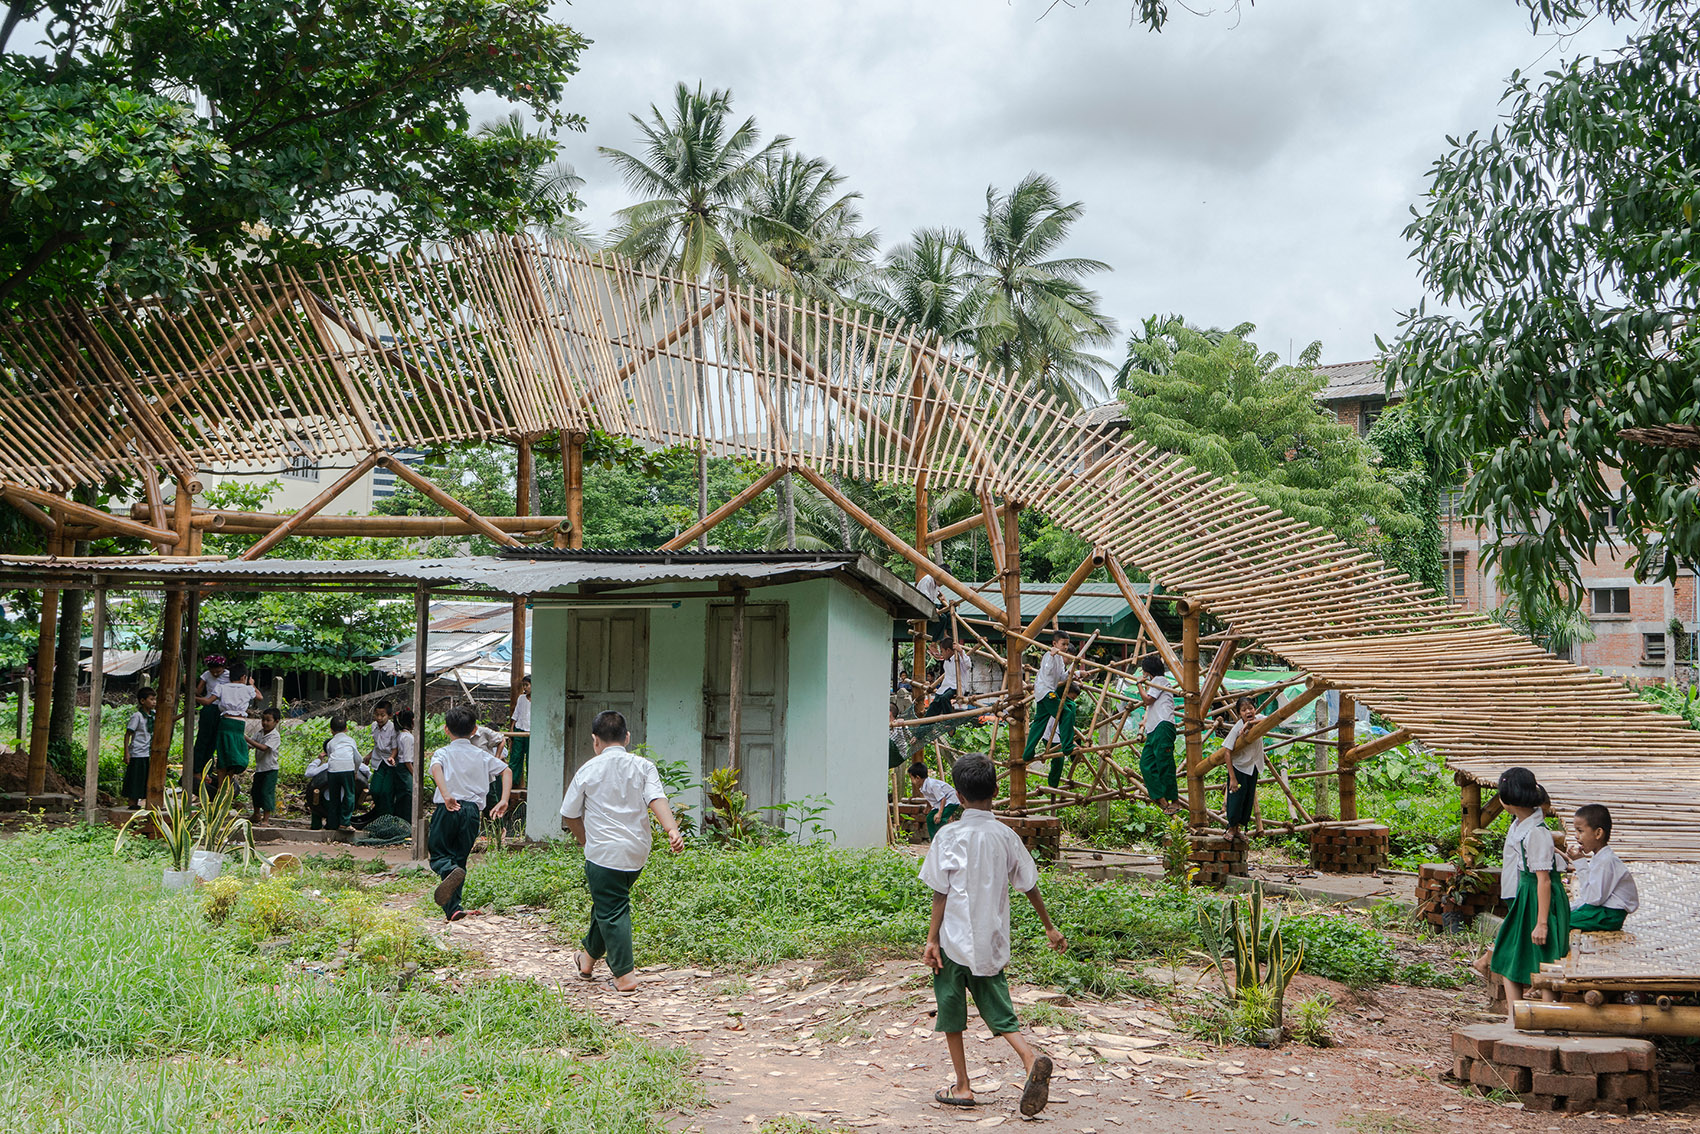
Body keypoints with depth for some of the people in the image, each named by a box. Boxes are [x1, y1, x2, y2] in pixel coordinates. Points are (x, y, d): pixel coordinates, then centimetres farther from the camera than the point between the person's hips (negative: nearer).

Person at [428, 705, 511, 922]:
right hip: (472, 809, 3)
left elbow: (436, 768, -18)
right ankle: (453, 908, 2)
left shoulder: (443, 753, 4)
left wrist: (446, 795, -30)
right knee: (460, 857, 11)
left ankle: (450, 871, -28)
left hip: (448, 809, -2)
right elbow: (506, 771, 4)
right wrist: (504, 801, -3)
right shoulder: (482, 756, 12)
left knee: (438, 855, 9)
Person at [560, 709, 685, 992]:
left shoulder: (588, 770, -3)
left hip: (603, 852, -4)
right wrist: (672, 830, -25)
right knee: (608, 902, 22)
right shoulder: (644, 766, 1)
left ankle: (625, 974, -3)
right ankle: (590, 954, 37)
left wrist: (585, 841, 20)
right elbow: (657, 800, -15)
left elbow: (569, 815, 5)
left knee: (612, 911, 1)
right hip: (638, 852, 4)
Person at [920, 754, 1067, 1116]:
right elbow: (1029, 887, 7)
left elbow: (940, 893, -9)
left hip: (955, 940, -3)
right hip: (992, 943, 4)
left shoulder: (949, 836, -10)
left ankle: (962, 1087, 14)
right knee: (998, 1010, 11)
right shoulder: (1006, 836, 1)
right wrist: (1050, 928, 18)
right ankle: (1030, 1058, -14)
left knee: (951, 1012, 10)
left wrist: (931, 939, -4)